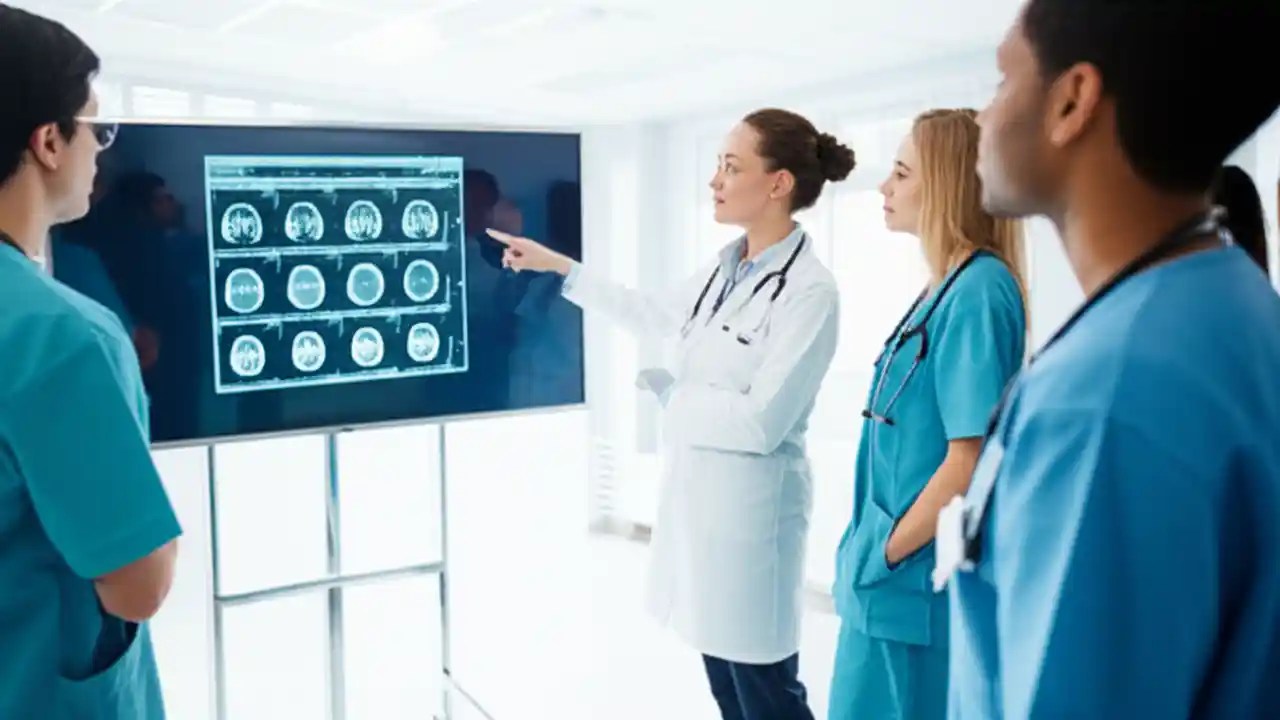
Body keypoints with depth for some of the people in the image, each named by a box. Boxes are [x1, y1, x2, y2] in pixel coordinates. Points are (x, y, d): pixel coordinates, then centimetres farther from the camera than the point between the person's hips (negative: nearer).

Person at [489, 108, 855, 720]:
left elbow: (760, 421, -23)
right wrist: (559, 268, 20)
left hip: (750, 502, -8)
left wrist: (668, 392, -9)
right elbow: (652, 314, 21)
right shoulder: (727, 266, 6)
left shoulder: (809, 292, -20)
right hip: (696, 491, 8)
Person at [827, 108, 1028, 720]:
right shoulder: (946, 288, 9)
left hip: (915, 585, -9)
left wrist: (887, 553, -13)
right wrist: (875, 549, 14)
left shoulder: (977, 291, -18)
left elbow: (970, 461, -22)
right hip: (894, 580, 9)